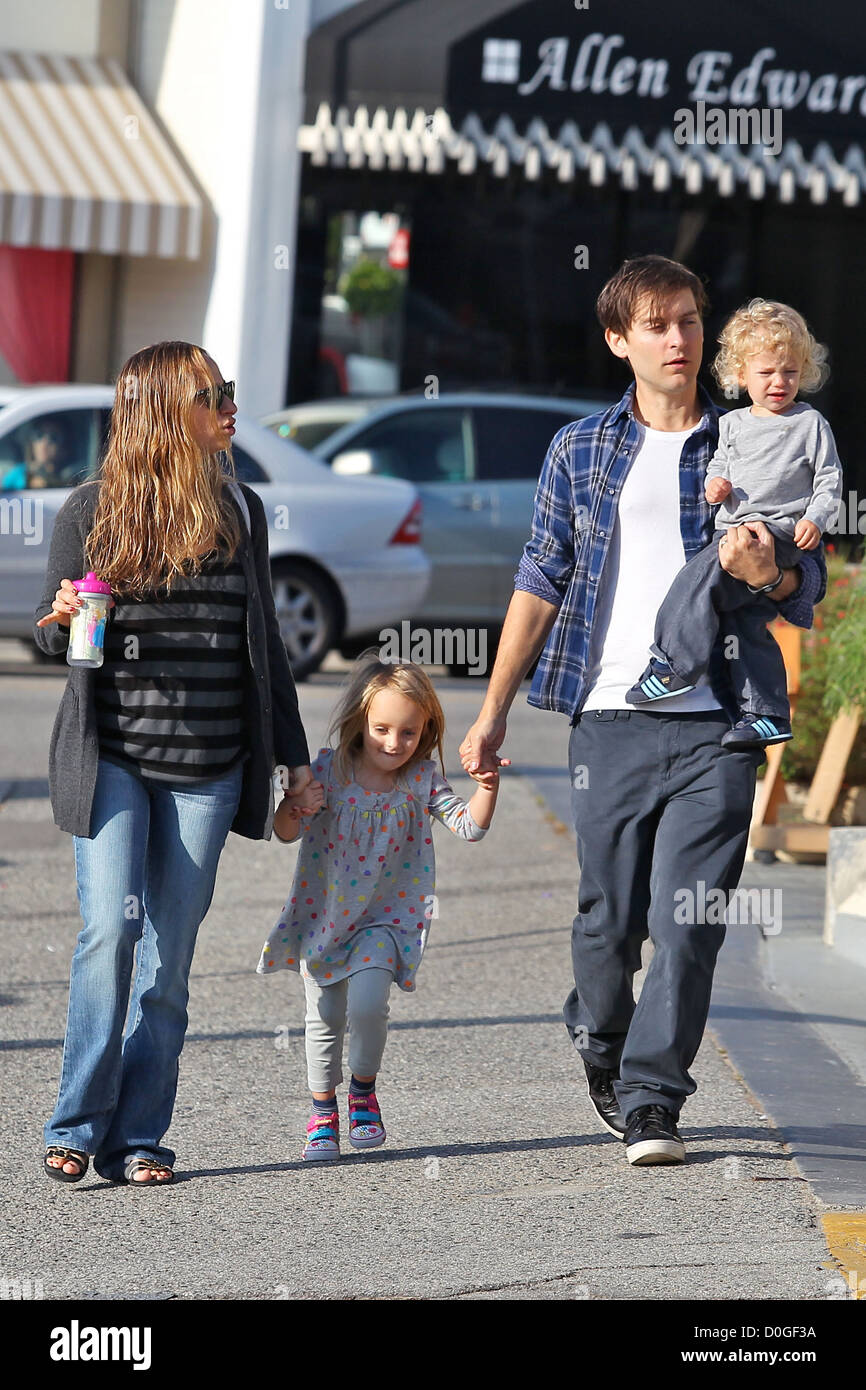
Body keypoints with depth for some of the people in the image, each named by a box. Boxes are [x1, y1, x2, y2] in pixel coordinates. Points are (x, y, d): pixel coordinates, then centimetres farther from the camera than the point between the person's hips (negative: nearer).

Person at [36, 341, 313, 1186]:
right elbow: (51, 634, 7)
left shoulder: (239, 512, 10)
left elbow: (263, 642, 16)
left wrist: (293, 757, 15)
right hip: (111, 759, -3)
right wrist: (63, 618, -17)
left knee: (170, 953, 2)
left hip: (208, 768, 3)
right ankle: (77, 1127, -6)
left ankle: (137, 1138, 6)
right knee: (110, 929, -15)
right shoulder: (91, 510, 0)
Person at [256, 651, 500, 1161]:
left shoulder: (420, 778, -7)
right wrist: (293, 808, -28)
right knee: (324, 1019, 5)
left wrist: (487, 790, -30)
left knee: (367, 1004, -21)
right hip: (323, 915, 1)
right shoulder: (329, 770, -8)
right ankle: (322, 1114, 23)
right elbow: (286, 833, -7)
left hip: (384, 919, -1)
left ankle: (363, 1094, 4)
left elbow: (470, 826, -12)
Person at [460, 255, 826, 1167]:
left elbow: (808, 589, 8)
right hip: (610, 721, 1)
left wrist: (767, 576, -16)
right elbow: (541, 584, 13)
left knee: (687, 923, -8)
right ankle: (600, 1043, 33)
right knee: (609, 919, 7)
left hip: (714, 724, -1)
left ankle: (650, 1099, -2)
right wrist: (493, 710, 11)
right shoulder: (579, 452, 10)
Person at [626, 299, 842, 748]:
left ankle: (673, 663, -24)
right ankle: (765, 714, 5)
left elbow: (830, 481, 0)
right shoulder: (731, 425, 17)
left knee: (702, 575, -25)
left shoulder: (810, 424, 2)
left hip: (778, 530, -7)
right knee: (744, 620, 2)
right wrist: (715, 484, 4)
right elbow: (718, 467, 28)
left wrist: (815, 519, -16)